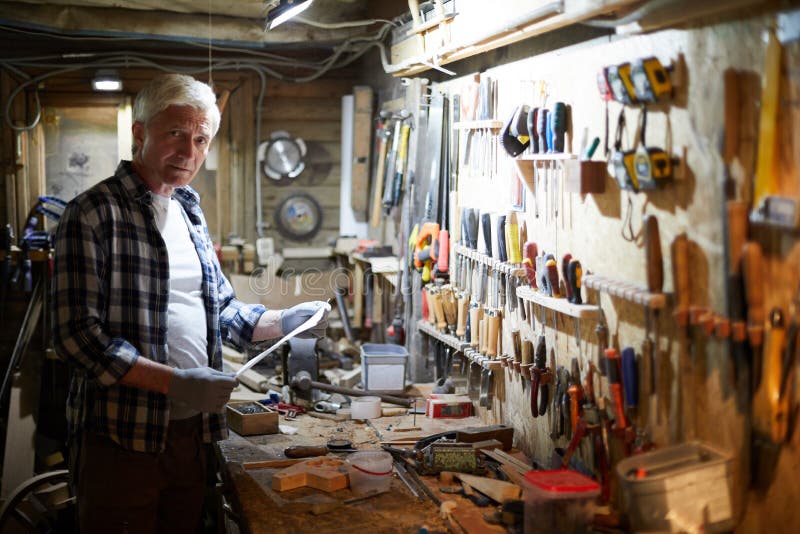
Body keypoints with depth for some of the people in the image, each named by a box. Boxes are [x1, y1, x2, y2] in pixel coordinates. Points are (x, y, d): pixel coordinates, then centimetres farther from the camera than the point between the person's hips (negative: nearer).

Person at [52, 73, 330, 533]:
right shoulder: (94, 213, -11)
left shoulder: (190, 215, 14)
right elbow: (77, 334, -18)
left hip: (190, 431, 7)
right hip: (122, 437, -7)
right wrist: (174, 383, -24)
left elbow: (222, 309, 21)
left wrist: (286, 321, 5)